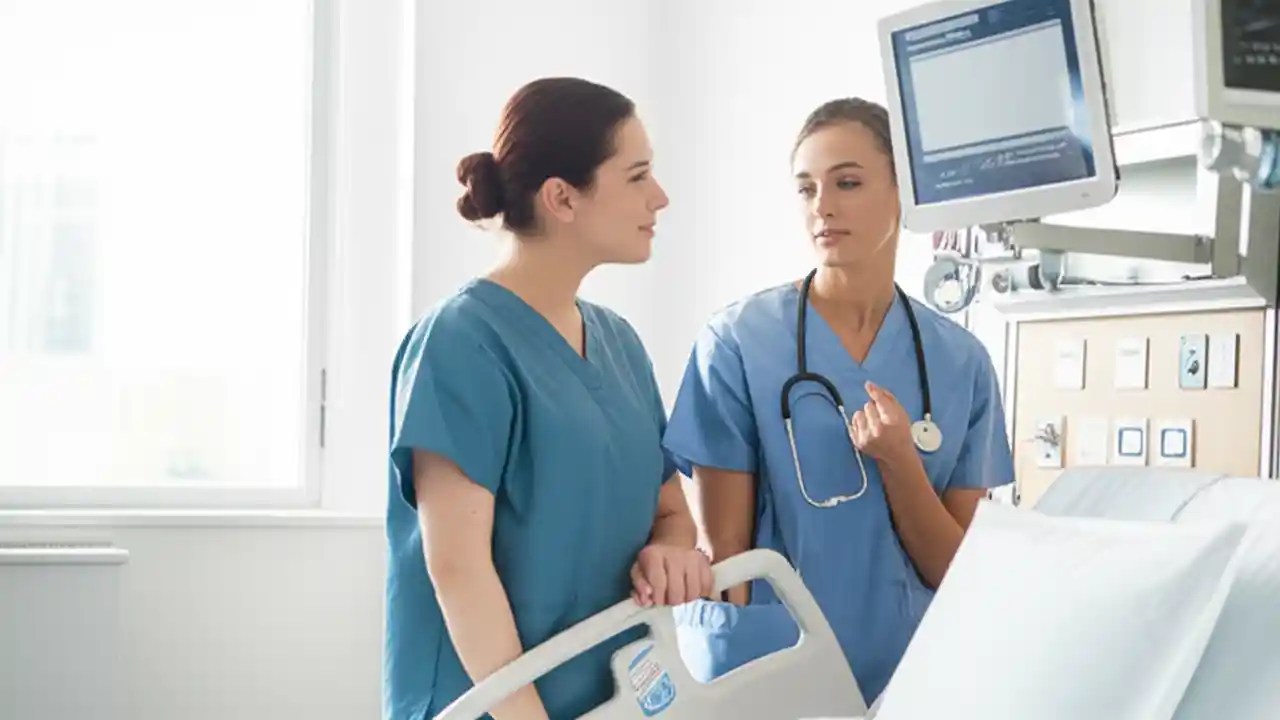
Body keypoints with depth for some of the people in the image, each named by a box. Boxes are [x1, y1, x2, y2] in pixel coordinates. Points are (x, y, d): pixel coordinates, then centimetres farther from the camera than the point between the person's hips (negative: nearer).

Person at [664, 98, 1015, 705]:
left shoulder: (961, 361, -1)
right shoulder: (738, 342, -10)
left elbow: (959, 571, -2)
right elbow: (722, 549, -8)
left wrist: (898, 462, -16)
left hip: (904, 671, 3)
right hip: (761, 673, -3)